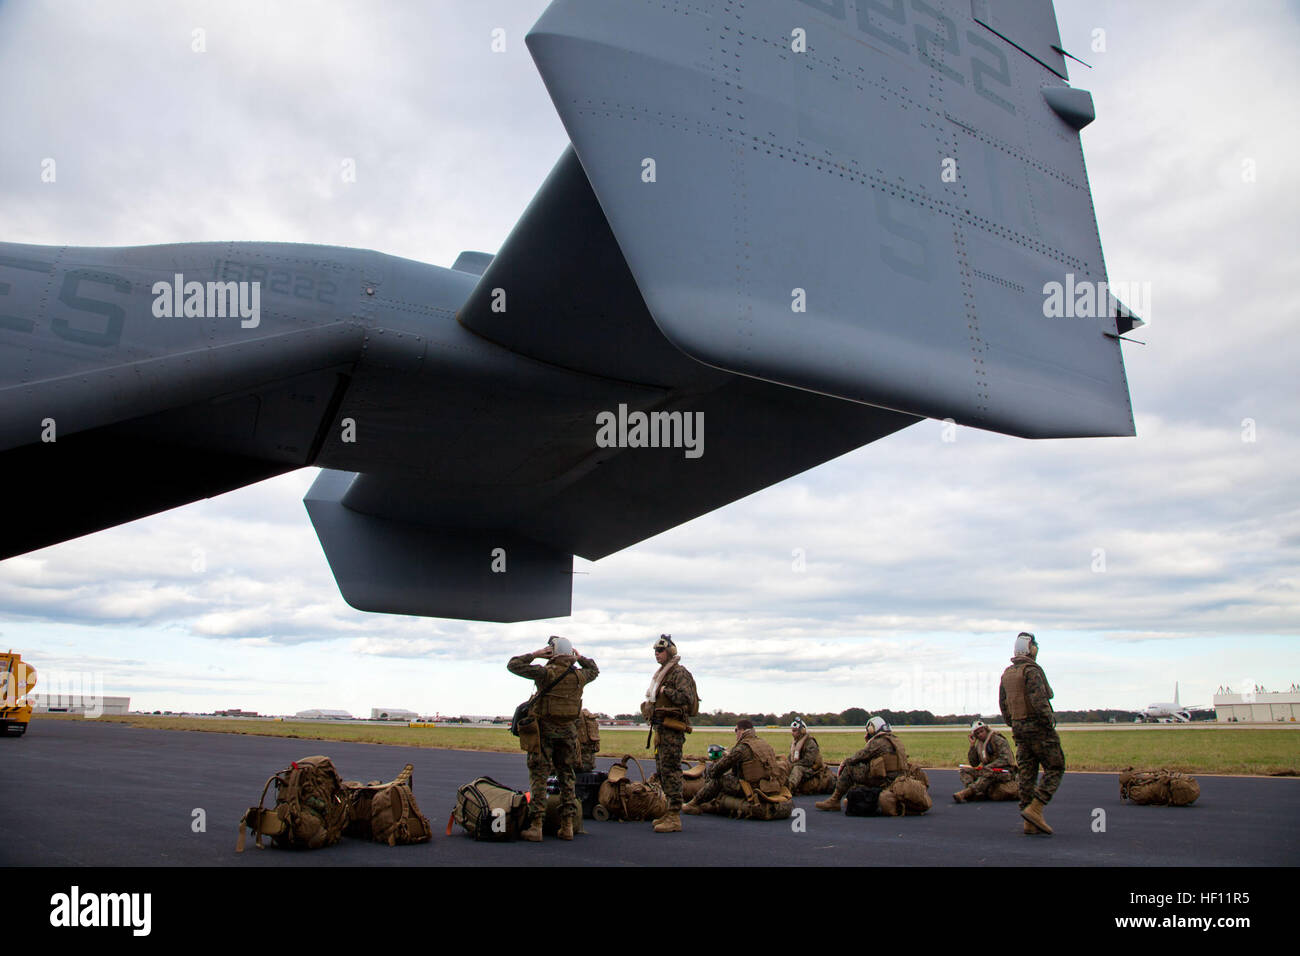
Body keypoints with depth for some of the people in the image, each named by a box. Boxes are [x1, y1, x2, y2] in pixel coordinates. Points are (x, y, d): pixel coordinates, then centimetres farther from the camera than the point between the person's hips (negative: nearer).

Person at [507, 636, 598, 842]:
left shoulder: (545, 672, -10)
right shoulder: (579, 675, 3)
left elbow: (513, 665, -3)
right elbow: (594, 670, 27)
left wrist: (534, 654, 2)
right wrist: (580, 658, 24)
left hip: (546, 727, -4)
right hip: (569, 729, 4)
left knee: (539, 775, 0)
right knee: (566, 776, 12)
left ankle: (536, 826, -3)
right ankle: (567, 826, 11)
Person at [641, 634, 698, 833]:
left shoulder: (679, 673, -9)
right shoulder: (661, 673, 20)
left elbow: (687, 698, -22)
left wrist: (666, 691, -17)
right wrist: (648, 705, 13)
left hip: (672, 729, -10)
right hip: (661, 728, 10)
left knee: (670, 770, -12)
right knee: (662, 771, 13)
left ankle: (675, 818, -11)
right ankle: (671, 812, 21)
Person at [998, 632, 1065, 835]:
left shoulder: (1007, 673, 13)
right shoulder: (1031, 670, -13)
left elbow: (1003, 704, 16)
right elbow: (1039, 701, -22)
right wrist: (1050, 721, -12)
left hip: (1019, 729, 8)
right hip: (1038, 727, -8)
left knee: (1026, 773, 7)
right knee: (1054, 768, 1)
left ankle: (1030, 823, 7)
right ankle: (1034, 809, -10)